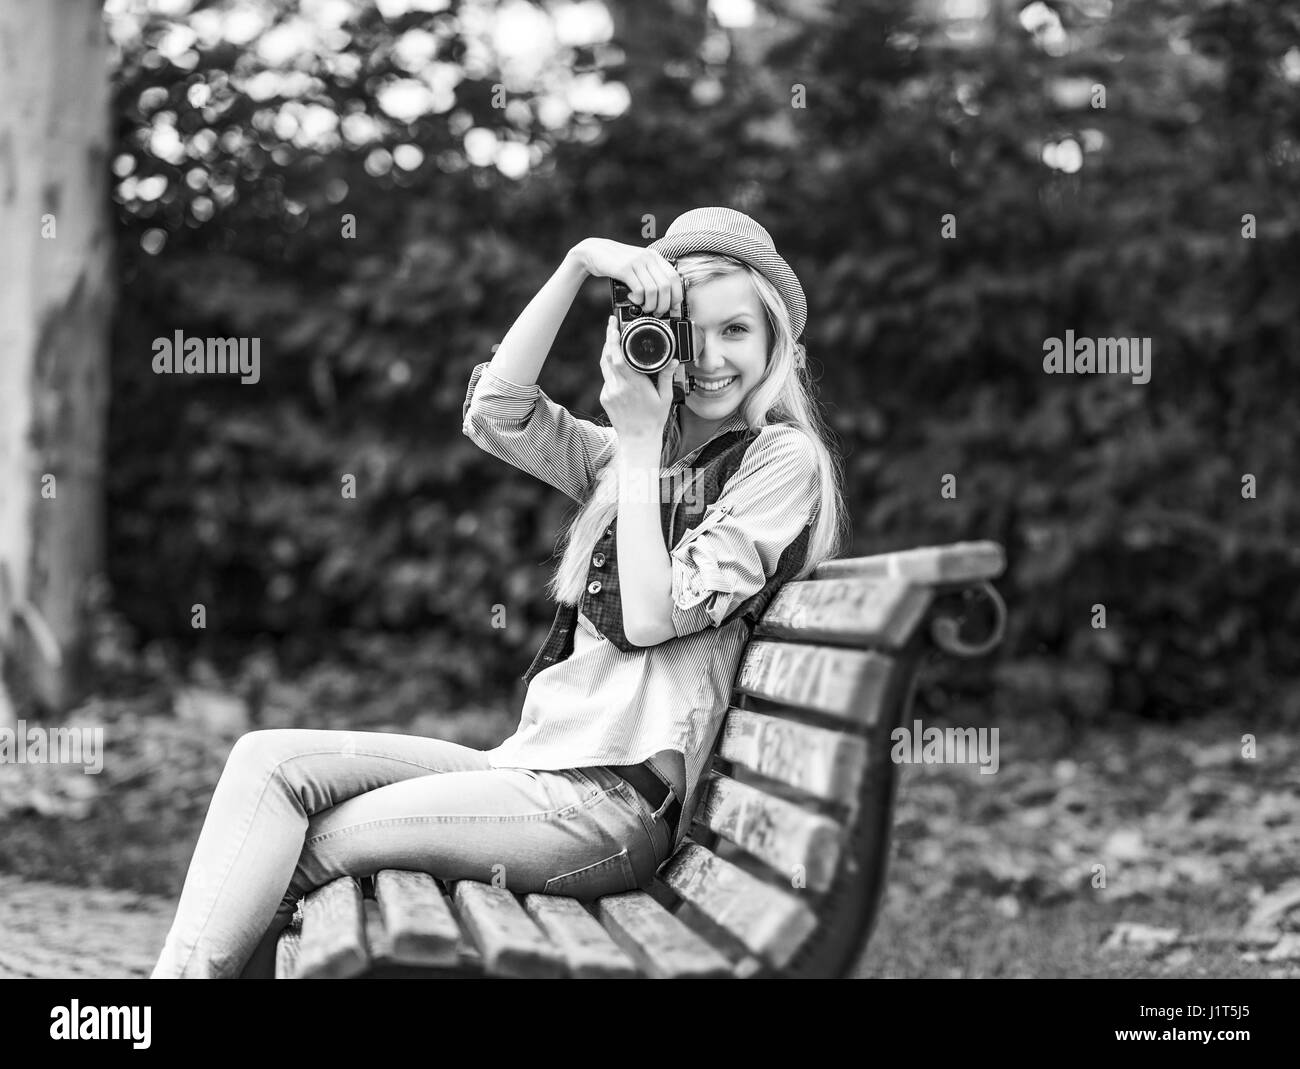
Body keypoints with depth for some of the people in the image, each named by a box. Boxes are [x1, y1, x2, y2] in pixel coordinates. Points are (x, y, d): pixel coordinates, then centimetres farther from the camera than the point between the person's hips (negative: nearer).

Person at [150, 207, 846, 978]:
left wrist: (641, 443, -4)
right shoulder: (627, 454, 20)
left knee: (300, 851, -14)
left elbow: (652, 617, -10)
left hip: (617, 797, -7)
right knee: (273, 762, -12)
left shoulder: (785, 460, -1)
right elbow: (496, 412, 3)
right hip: (541, 761, 7)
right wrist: (579, 264, -2)